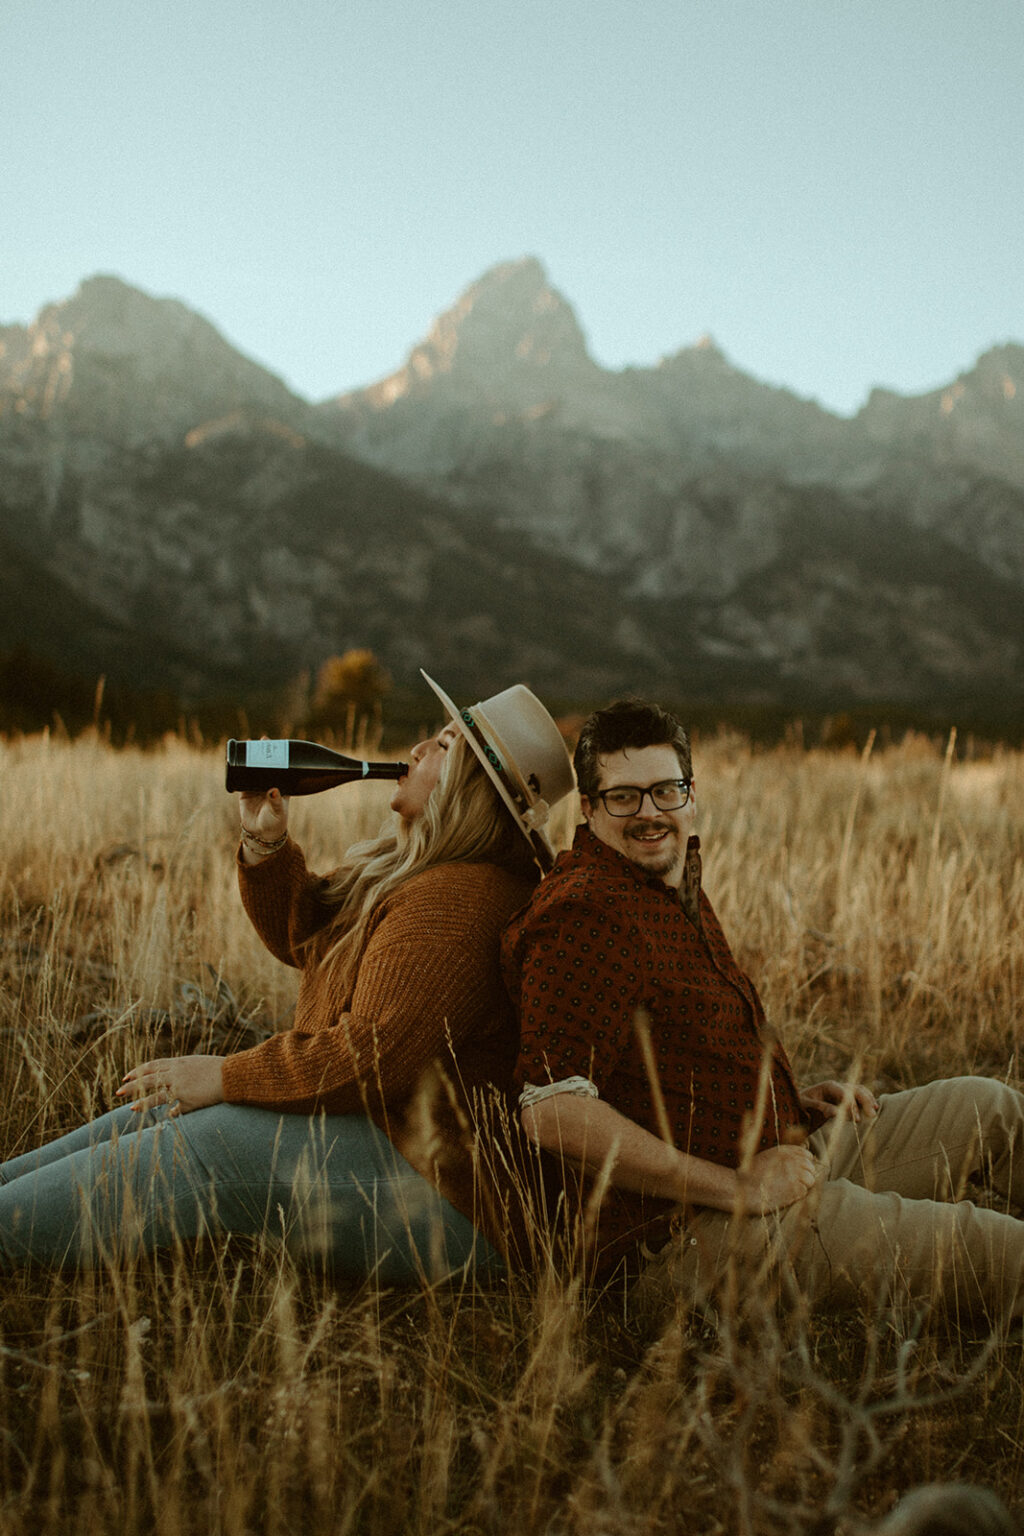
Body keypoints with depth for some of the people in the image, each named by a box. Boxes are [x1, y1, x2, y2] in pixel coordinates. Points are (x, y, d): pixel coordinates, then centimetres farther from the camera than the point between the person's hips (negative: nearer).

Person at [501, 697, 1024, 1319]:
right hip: (693, 1238, -10)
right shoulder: (585, 916, -21)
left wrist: (788, 1096, 11)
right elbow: (552, 1112, -31)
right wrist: (737, 1186, -24)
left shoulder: (679, 884, 14)